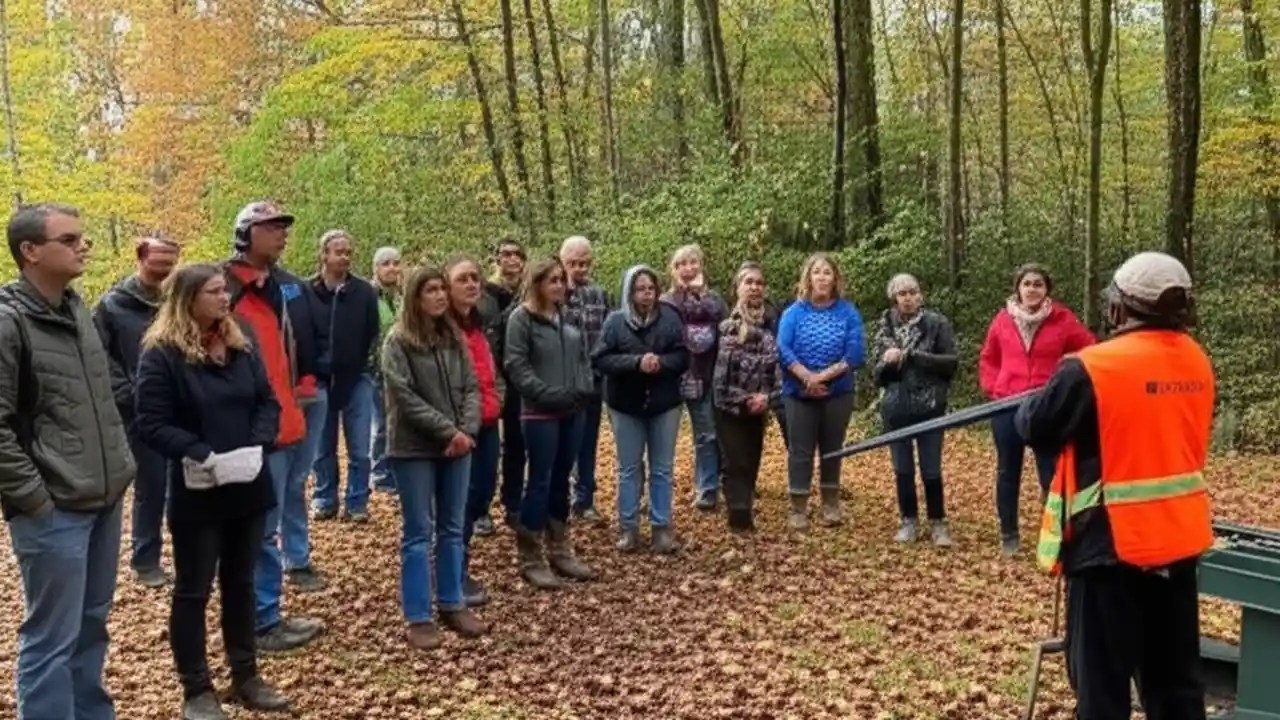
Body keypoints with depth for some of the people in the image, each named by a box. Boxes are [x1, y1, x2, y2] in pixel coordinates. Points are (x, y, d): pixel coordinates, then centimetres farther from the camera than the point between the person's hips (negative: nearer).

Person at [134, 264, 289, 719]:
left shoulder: (241, 347, 7)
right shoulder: (161, 354, -12)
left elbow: (268, 402, 8)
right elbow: (151, 426, -15)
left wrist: (257, 445, -9)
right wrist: (203, 455, -24)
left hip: (248, 487, 6)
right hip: (196, 494, -6)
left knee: (240, 583, 16)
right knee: (193, 590, 7)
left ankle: (246, 677, 29)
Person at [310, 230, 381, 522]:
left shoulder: (365, 291, -2)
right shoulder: (306, 291, -5)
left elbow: (373, 335, 1)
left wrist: (366, 367, -6)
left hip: (356, 379, 0)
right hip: (319, 379, 0)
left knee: (359, 449, 3)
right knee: (322, 448, 12)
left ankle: (357, 502, 14)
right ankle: (325, 499, 25)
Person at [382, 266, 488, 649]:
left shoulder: (455, 338, 9)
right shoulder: (398, 341, -7)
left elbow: (471, 388, 5)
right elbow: (405, 397, -14)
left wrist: (467, 431, -11)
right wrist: (447, 431, -17)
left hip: (458, 445, 5)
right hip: (414, 448, -5)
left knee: (452, 529, 12)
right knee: (418, 532, 2)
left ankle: (452, 605, 24)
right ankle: (418, 618, 9)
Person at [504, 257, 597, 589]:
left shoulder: (568, 316, 12)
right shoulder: (521, 318, -8)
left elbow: (583, 356, 18)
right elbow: (516, 366, -14)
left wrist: (584, 389, 2)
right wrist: (549, 394, -18)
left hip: (573, 412, 6)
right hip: (540, 414, -6)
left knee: (561, 483, 14)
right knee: (539, 483, -2)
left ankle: (560, 551, 24)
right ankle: (530, 560, 7)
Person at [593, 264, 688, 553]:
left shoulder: (669, 317, -3)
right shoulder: (615, 321, -6)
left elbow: (683, 356, -3)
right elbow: (600, 359, -13)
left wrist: (661, 363, -23)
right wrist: (636, 362, -24)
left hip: (664, 404, 1)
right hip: (626, 405, -1)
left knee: (662, 469, 8)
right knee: (629, 469, 9)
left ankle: (662, 527, 18)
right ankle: (628, 527, 19)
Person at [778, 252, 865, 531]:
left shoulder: (848, 312, -3)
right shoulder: (794, 311, -2)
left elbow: (855, 355, -11)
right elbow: (783, 349, -11)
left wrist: (823, 376, -19)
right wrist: (808, 378, -21)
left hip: (838, 393, 1)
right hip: (800, 393, 0)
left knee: (832, 449, 12)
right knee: (801, 451, 3)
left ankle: (831, 504, 26)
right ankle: (798, 509, 11)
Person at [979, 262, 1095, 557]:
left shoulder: (1062, 319, -3)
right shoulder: (1003, 318, 3)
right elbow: (988, 359, 14)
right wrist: (992, 388, 3)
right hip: (1007, 407, 2)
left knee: (1051, 474, 1)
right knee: (1007, 473, 11)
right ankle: (1009, 534, 23)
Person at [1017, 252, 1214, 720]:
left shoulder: (1092, 368, -19)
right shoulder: (1197, 361, 3)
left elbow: (1036, 430, -8)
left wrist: (1029, 405, 14)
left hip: (1112, 542, -7)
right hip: (1180, 538, 7)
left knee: (1101, 681, 6)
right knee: (1175, 676, 19)